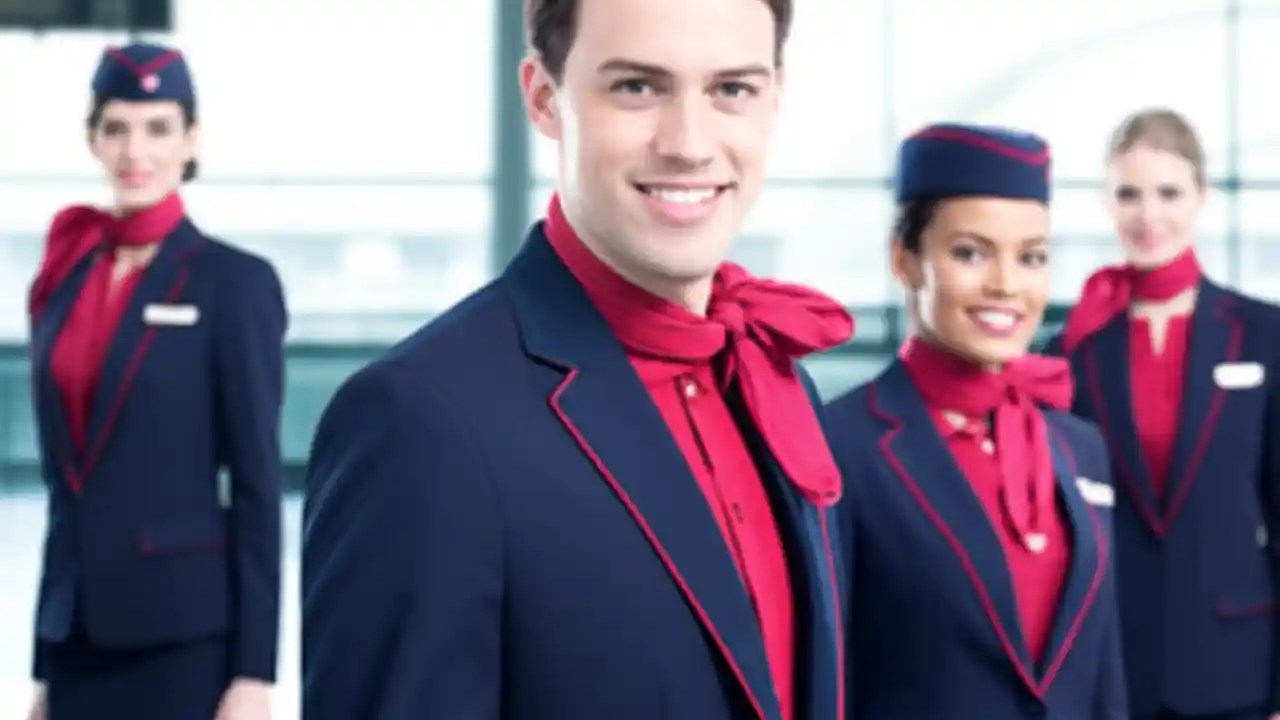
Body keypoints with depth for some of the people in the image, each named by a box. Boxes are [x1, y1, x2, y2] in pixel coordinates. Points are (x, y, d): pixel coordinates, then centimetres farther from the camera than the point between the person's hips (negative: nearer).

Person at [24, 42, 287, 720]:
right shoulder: (63, 280, 11)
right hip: (81, 639, 5)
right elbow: (65, 490, 14)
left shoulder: (235, 281, -4)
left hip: (186, 636, -5)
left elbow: (257, 484, -7)